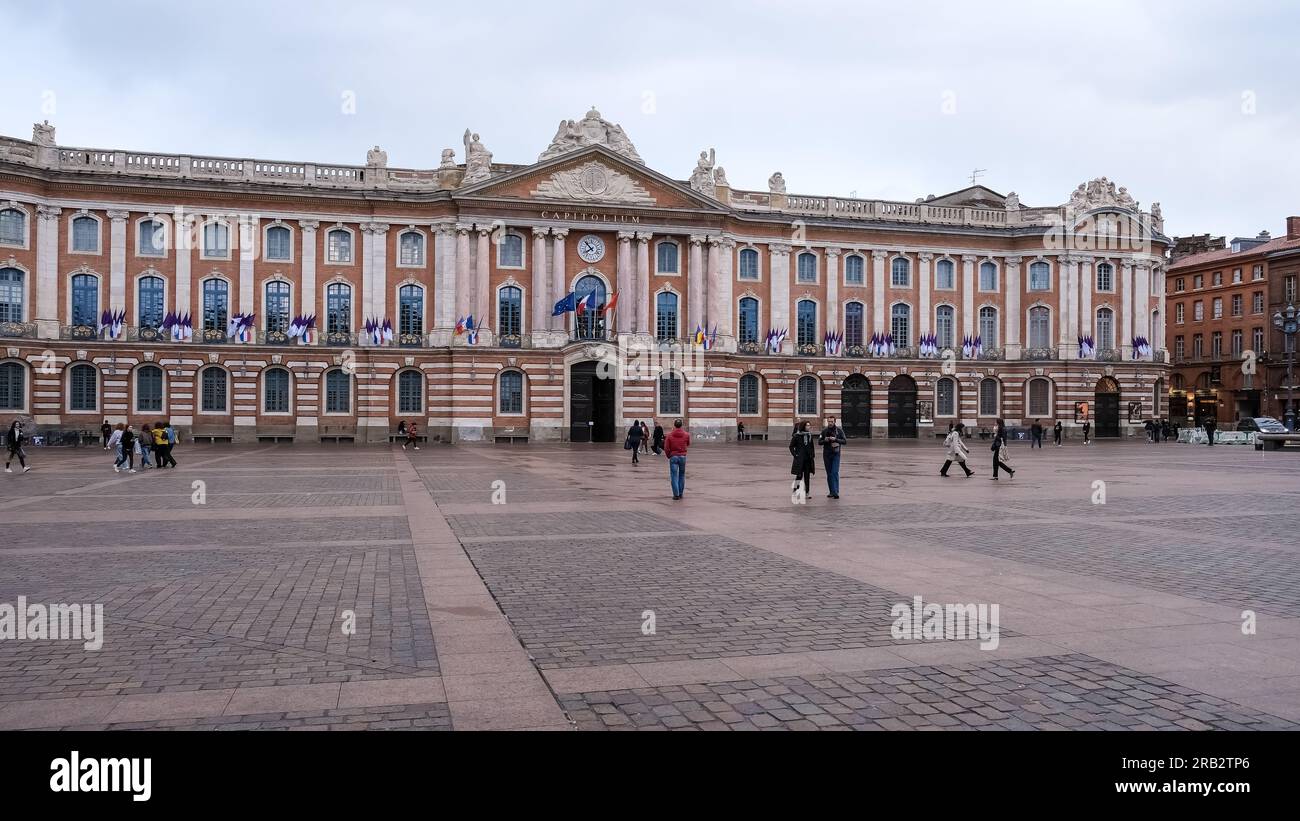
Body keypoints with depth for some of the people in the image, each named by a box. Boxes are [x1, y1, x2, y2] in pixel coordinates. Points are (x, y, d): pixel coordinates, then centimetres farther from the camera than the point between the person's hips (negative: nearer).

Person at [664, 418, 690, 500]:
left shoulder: (669, 436, -8)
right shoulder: (686, 435, -3)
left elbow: (666, 448, -7)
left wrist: (669, 456, 9)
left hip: (673, 457, -2)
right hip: (683, 457, 2)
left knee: (674, 476, 1)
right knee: (682, 475, 15)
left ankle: (676, 495, -3)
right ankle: (681, 493, 19)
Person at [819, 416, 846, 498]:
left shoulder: (839, 430, 0)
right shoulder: (824, 430, 5)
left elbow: (844, 441, -3)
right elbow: (819, 441, 7)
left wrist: (836, 439, -18)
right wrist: (825, 440, -13)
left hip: (836, 454, -3)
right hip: (826, 454, 3)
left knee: (835, 472, -13)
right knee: (829, 474, 6)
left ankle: (835, 492, -15)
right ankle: (831, 492, 13)